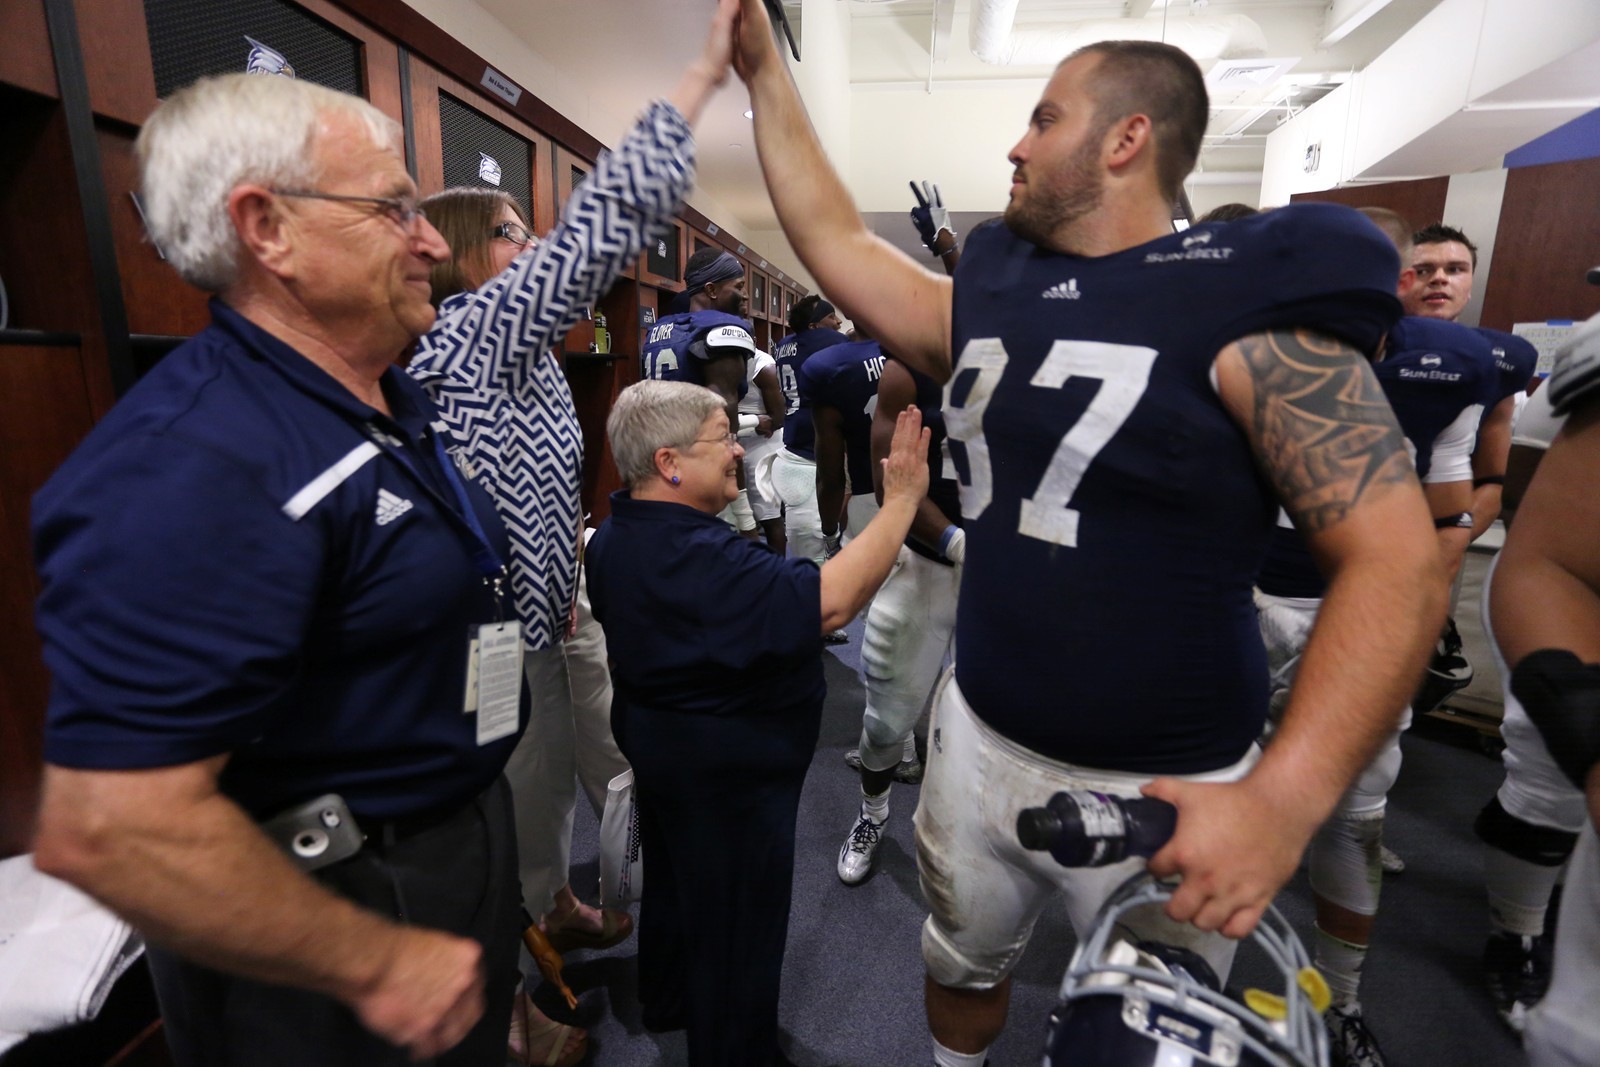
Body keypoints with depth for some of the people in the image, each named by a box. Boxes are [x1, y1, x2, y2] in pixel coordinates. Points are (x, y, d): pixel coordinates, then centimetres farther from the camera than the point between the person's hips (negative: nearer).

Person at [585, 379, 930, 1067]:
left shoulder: (618, 533, -2)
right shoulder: (698, 559, -35)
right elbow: (829, 601, -40)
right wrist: (901, 501, -32)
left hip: (658, 744, 10)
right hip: (726, 770, -10)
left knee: (674, 876, 30)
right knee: (738, 913, 13)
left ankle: (668, 1000, 54)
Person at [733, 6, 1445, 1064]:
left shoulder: (1247, 308, -14)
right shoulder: (987, 300, 5)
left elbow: (1398, 562, -17)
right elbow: (837, 240, 13)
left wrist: (1286, 799, -27)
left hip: (1161, 787, -4)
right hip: (977, 739, 5)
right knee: (963, 970, 27)